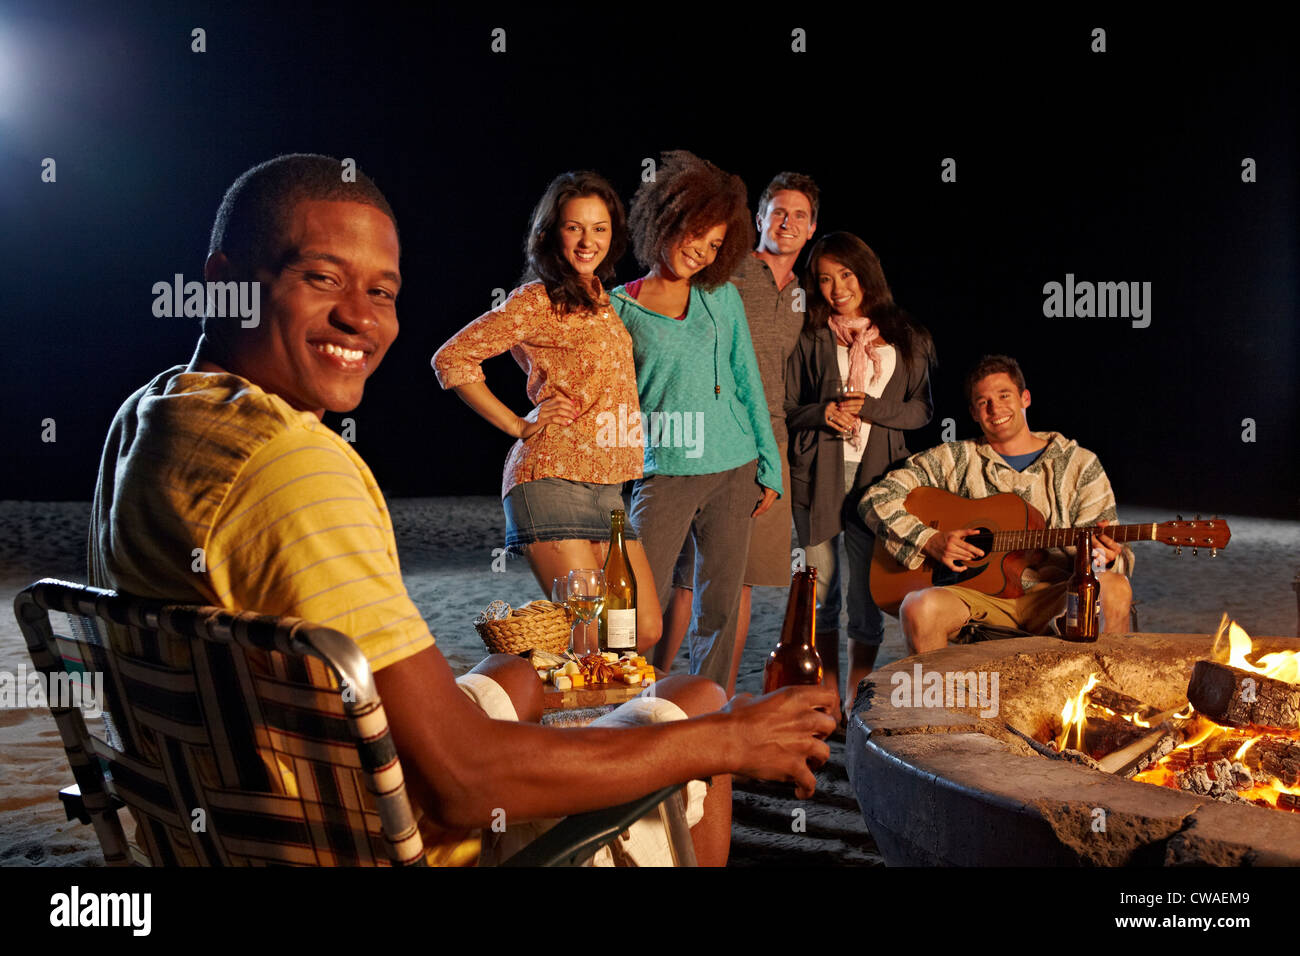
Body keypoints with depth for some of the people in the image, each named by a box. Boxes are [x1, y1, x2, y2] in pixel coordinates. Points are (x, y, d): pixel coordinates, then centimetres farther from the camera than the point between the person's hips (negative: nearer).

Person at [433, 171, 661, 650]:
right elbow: (452, 358, -10)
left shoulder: (603, 300, 17)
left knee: (646, 631, 6)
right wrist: (519, 425, -8)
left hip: (608, 486, 8)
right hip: (553, 480, -8)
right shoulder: (538, 300, -6)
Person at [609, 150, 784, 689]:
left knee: (720, 607, 8)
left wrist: (770, 467, 9)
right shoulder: (619, 307, 2)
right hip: (663, 472, -3)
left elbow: (748, 382, 12)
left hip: (734, 470, 3)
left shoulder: (721, 297, 10)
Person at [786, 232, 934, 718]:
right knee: (822, 587, 5)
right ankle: (828, 701, 18)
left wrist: (870, 407, -7)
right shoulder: (811, 338, 8)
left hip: (877, 475, 0)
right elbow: (786, 408, 7)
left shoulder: (906, 337, 11)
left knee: (868, 592, 0)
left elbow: (922, 409, 8)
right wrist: (822, 413, -12)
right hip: (817, 475, 0)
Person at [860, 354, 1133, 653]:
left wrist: (1102, 557, -17)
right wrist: (930, 542, -9)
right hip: (977, 592, 0)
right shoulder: (956, 460, 11)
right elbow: (877, 499, 6)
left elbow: (1117, 553, 9)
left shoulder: (1080, 464, 12)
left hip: (1050, 595, 1)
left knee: (1115, 588, -31)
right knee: (919, 608, -33)